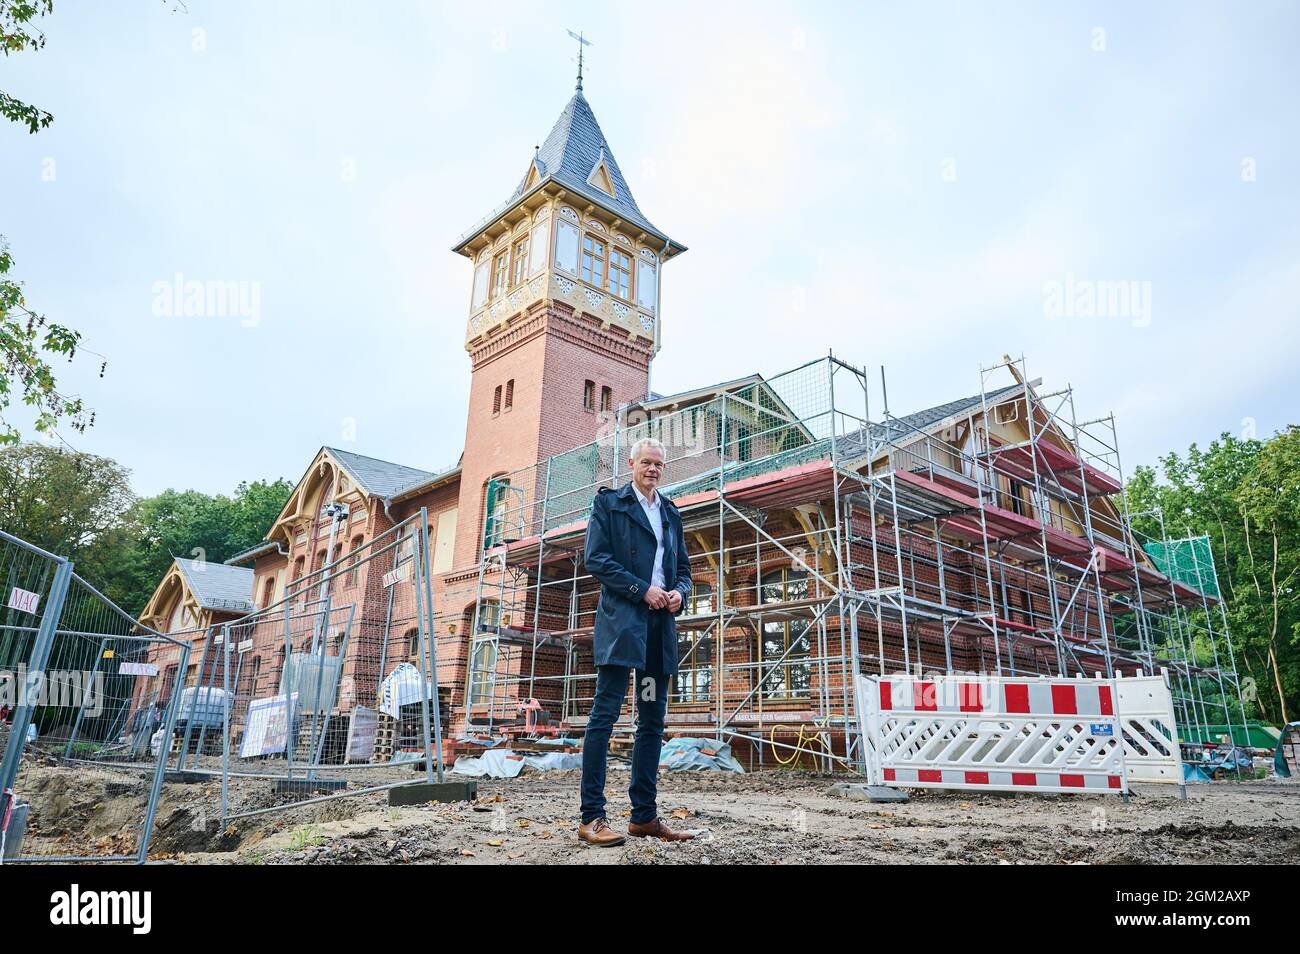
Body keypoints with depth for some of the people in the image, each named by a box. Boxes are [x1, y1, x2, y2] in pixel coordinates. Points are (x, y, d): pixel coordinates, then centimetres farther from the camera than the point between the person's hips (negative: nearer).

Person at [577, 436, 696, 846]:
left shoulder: (670, 512, 21)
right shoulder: (609, 502, 4)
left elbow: (683, 567, 23)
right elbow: (595, 558, -6)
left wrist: (680, 592, 0)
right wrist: (643, 589, -13)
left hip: (661, 625, 7)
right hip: (622, 618, -6)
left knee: (653, 721, 8)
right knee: (605, 713, -7)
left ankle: (644, 816, 16)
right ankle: (592, 817, -3)